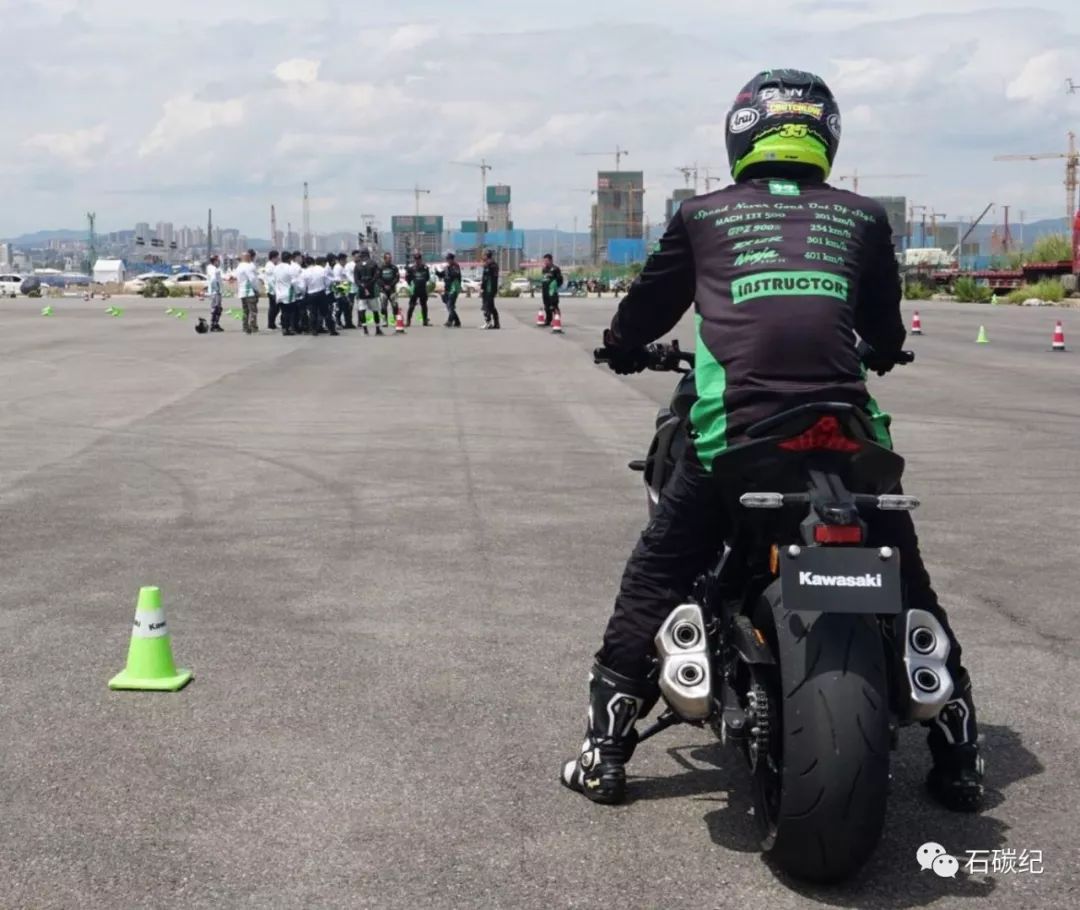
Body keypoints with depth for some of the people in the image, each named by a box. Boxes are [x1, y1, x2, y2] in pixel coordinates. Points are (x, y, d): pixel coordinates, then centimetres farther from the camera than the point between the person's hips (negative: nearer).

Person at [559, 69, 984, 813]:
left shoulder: (704, 216, 14)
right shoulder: (863, 218, 17)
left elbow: (648, 304, 24)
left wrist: (622, 348, 46)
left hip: (732, 431, -1)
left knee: (655, 578, 15)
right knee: (907, 582, 20)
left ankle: (605, 752, 15)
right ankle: (958, 758, 25)